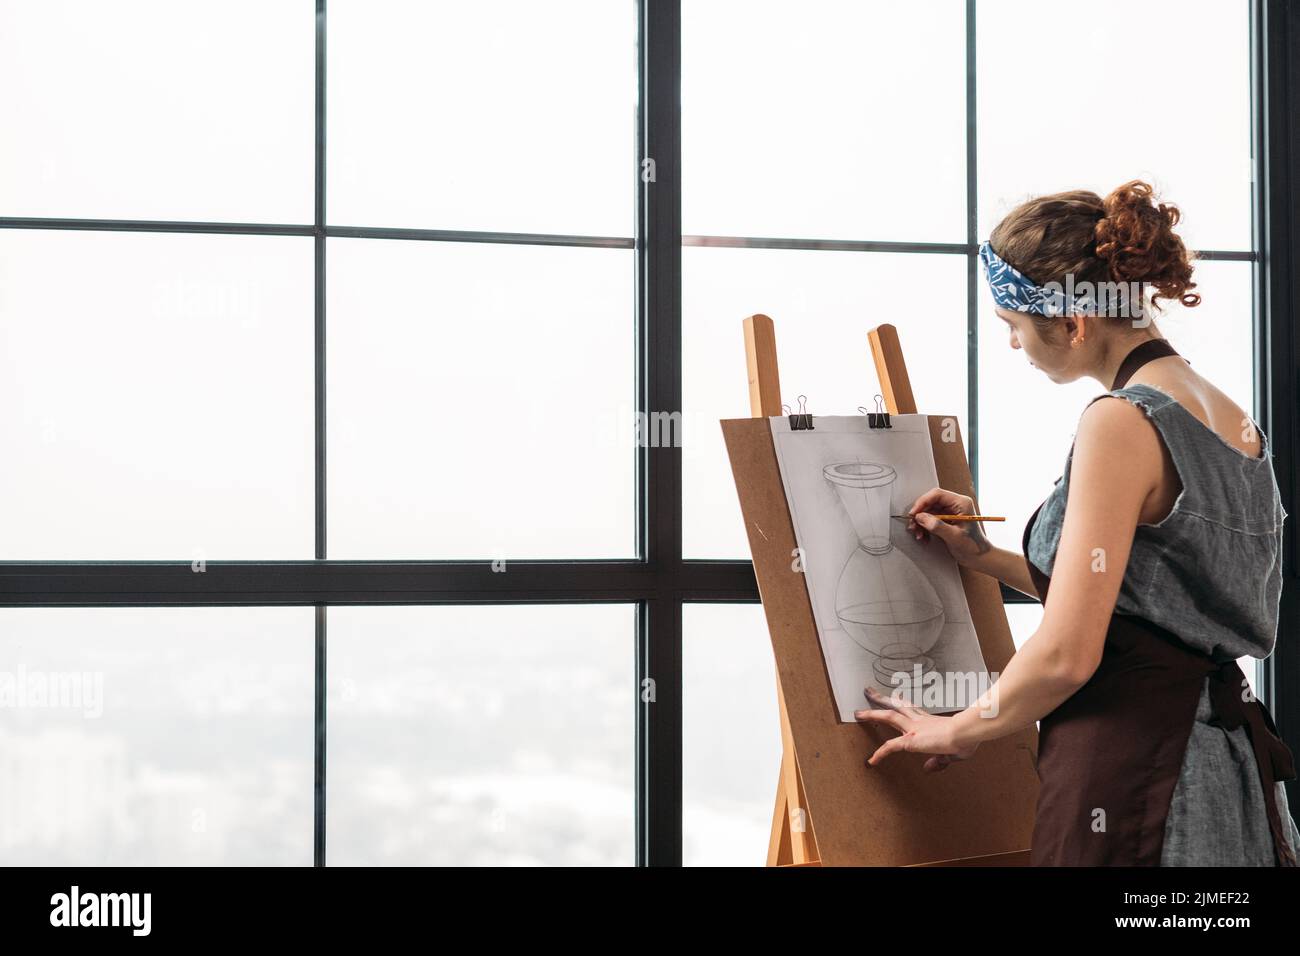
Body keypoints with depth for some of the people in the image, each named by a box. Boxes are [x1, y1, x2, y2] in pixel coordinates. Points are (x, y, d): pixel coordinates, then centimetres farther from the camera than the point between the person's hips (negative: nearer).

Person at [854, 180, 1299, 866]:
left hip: (1128, 761, -9)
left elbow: (1067, 653, -19)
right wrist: (986, 559, 20)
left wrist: (958, 730, -3)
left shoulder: (1120, 423, -16)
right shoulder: (1231, 418, 11)